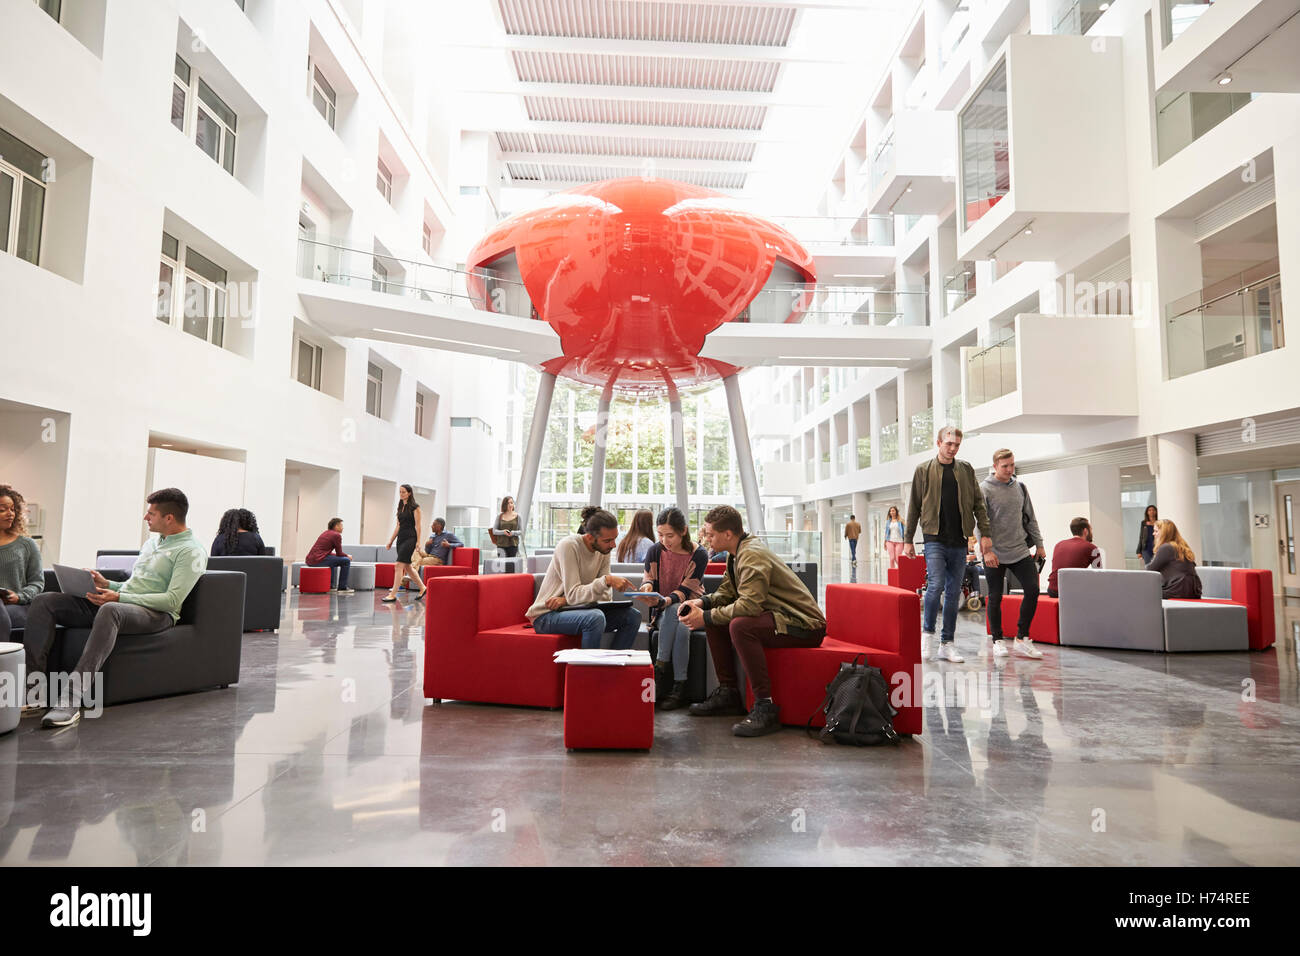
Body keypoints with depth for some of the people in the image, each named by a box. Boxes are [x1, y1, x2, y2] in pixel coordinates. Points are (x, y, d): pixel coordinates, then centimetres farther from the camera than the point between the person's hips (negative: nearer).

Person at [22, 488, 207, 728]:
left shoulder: (191, 551, -6)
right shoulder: (152, 543, 25)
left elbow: (172, 600, -16)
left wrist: (119, 597, -17)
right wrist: (107, 584, 10)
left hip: (155, 613, -9)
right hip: (118, 602, 10)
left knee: (110, 611, -42)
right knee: (44, 601, -4)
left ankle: (71, 698, -46)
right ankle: (32, 685, -17)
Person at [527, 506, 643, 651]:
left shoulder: (603, 550, 0)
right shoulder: (568, 546, -20)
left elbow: (606, 596, -6)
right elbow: (573, 595, -26)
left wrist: (567, 600, -20)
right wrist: (606, 580, -38)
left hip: (574, 610, 7)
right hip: (546, 616, -7)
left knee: (633, 616, -8)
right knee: (596, 617, -34)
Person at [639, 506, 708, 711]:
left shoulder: (699, 555, -9)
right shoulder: (654, 551, -1)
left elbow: (686, 590, -16)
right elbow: (649, 578, 2)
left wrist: (666, 601, -34)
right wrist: (647, 586, -24)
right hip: (663, 611, 1)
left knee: (673, 611, -36)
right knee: (680, 628, -33)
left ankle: (659, 670, -31)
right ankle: (680, 687, -34)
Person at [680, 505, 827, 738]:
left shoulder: (752, 555, -22)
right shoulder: (736, 554, 9)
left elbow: (749, 605, -30)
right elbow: (727, 591, 17)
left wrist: (706, 617, -21)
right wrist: (702, 602, -2)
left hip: (804, 625, -10)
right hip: (775, 616, 10)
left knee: (740, 626, -33)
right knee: (715, 621, 5)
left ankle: (766, 707, -25)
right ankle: (728, 693, 13)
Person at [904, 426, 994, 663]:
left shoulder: (966, 470, 11)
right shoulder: (924, 470, 5)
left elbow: (978, 503, 10)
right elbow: (914, 507, 5)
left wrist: (985, 533, -1)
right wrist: (908, 540, 3)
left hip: (959, 541, 3)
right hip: (935, 538, -3)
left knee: (953, 592, 5)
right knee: (936, 584, -17)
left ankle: (947, 643, 13)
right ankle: (927, 632, 3)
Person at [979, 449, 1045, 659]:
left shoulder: (1020, 487, 10)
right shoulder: (984, 489, -7)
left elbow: (1030, 518, 16)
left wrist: (1039, 544, 13)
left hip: (1020, 550, 5)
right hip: (995, 554, -5)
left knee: (1032, 589, -4)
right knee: (995, 598, 3)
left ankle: (1022, 638, 6)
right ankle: (998, 641, 15)